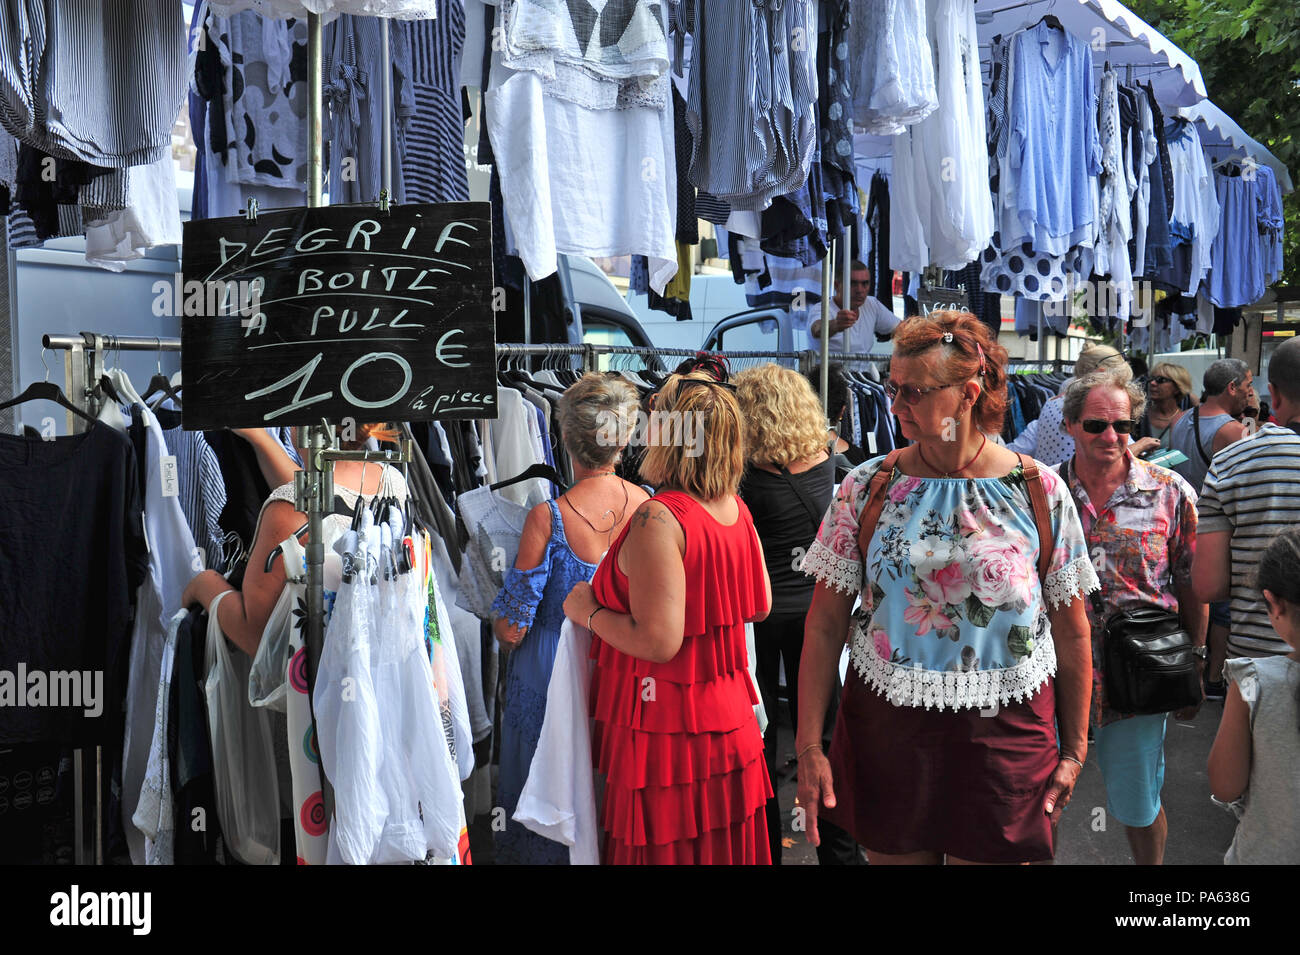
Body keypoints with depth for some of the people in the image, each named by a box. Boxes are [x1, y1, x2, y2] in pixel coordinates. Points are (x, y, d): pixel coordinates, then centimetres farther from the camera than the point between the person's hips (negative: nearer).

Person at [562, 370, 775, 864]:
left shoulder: (657, 519, -22)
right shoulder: (737, 509, 3)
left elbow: (658, 641, -25)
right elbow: (760, 605, 14)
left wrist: (589, 611, -11)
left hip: (668, 734, -8)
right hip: (730, 725, 8)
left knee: (667, 850, 4)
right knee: (726, 844, 18)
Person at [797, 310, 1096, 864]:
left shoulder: (1040, 492, -4)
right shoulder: (867, 487, -2)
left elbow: (1072, 634, 3)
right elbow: (825, 623, -2)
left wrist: (1074, 751, 4)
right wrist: (809, 746, -6)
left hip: (1004, 735, -1)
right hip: (886, 730, 1)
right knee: (894, 852, 12)